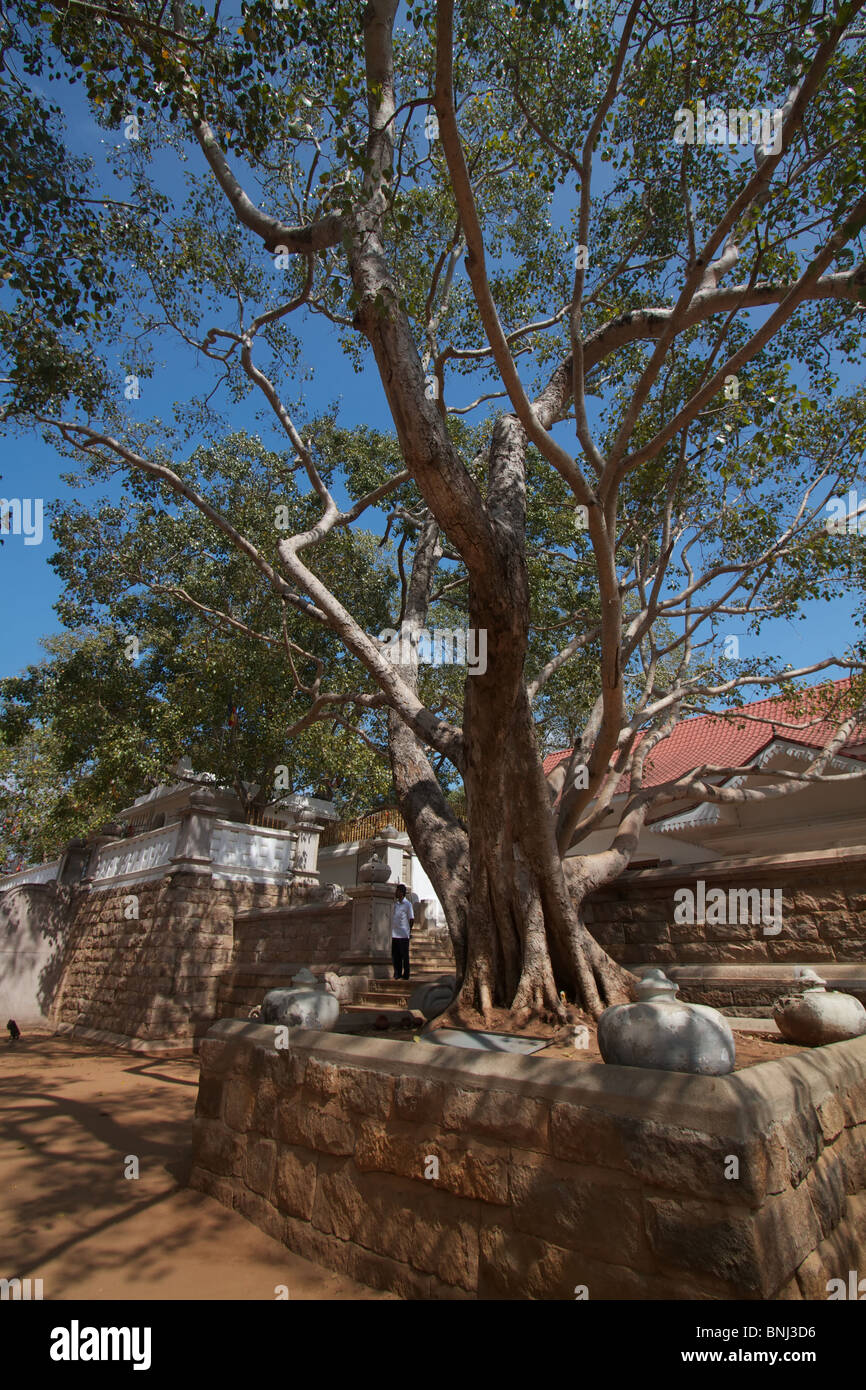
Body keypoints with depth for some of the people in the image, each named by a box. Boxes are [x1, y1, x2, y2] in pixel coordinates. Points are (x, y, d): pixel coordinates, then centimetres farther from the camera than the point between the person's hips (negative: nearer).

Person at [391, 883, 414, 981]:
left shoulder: (407, 904, -5)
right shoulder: (394, 903, 11)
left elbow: (412, 919, -2)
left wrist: (408, 930, 2)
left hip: (403, 935, -5)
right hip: (394, 934, 5)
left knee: (404, 955, 1)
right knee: (395, 955, 9)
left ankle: (405, 974, 9)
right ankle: (397, 974, 18)